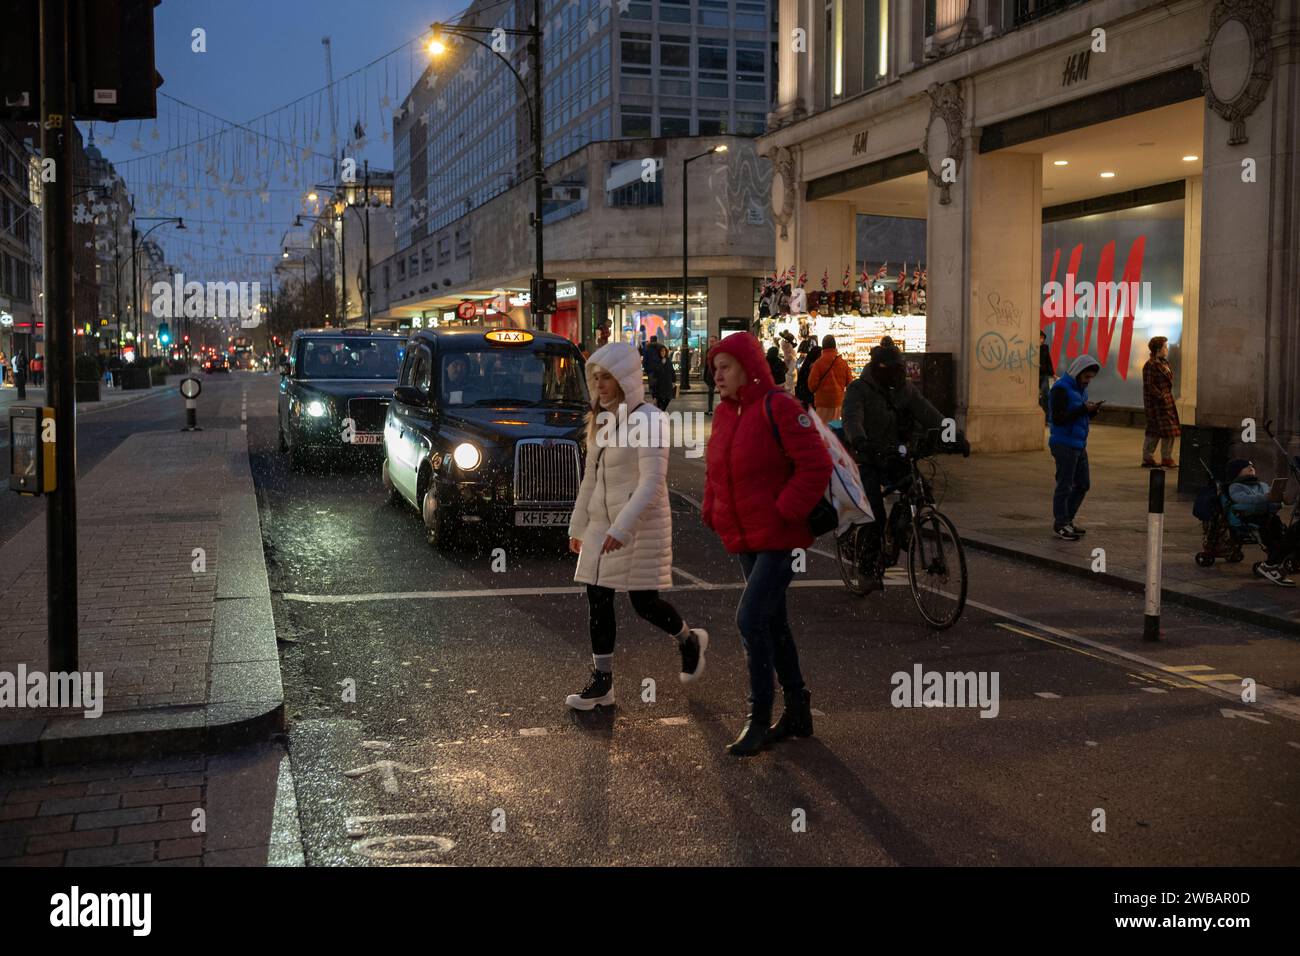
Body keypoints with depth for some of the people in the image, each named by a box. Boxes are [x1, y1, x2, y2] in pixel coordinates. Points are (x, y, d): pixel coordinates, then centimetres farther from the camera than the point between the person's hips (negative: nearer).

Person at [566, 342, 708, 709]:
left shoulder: (648, 420, -14)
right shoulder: (600, 420, 11)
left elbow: (652, 482, -21)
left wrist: (623, 527, -28)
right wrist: (578, 525, 17)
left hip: (641, 525, -8)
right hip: (601, 524, 8)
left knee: (645, 602, -1)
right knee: (597, 601, 6)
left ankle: (690, 641, 29)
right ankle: (602, 682, 15)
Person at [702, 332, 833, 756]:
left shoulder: (778, 408, -16)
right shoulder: (724, 413, 9)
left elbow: (816, 466, -20)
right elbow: (714, 470, 19)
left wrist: (784, 512, -20)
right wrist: (712, 513, 6)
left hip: (780, 538, -9)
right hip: (745, 540, 9)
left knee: (750, 619, -13)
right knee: (772, 622, 15)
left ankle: (759, 718, 0)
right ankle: (797, 712, 29)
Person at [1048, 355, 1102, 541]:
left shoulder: (1080, 388, 15)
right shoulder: (1061, 388, -13)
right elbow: (1058, 418, -20)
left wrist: (1092, 411, -2)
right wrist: (1083, 409, -23)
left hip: (1079, 445, 9)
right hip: (1064, 445, -9)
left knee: (1082, 485, 13)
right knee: (1064, 486, -1)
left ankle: (1067, 520, 25)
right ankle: (1060, 525, 9)